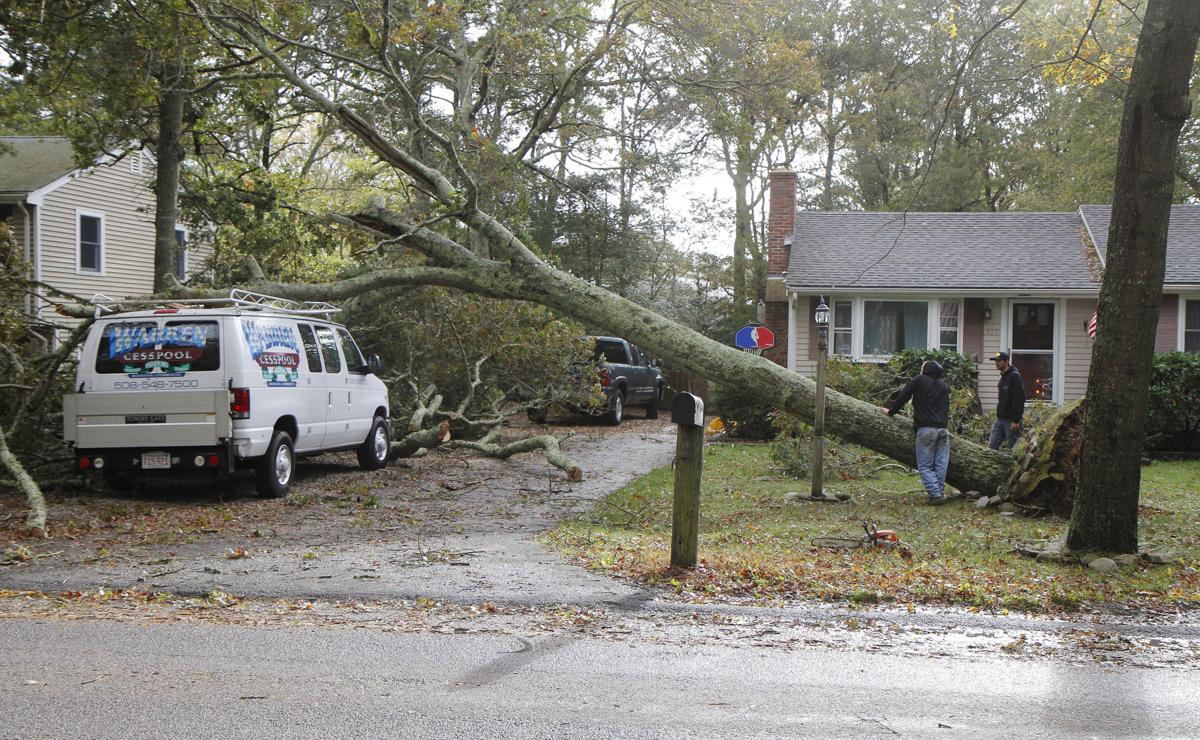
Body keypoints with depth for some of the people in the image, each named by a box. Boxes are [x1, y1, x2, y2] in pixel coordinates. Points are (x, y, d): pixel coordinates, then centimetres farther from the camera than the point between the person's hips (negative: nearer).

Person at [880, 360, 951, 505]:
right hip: (942, 429, 5)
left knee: (925, 465, -2)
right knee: (941, 464, 9)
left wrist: (891, 410, 18)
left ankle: (935, 494, -12)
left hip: (925, 429, -5)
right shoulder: (944, 386, 17)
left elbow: (903, 396, 6)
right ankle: (940, 492, 8)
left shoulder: (919, 380, 3)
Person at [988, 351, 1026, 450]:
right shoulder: (1003, 376, 16)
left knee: (1014, 449, -1)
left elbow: (1019, 399, -19)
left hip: (1011, 420, -9)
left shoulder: (1015, 376, -13)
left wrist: (1016, 420, -22)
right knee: (991, 446, 4)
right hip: (1000, 419, 9)